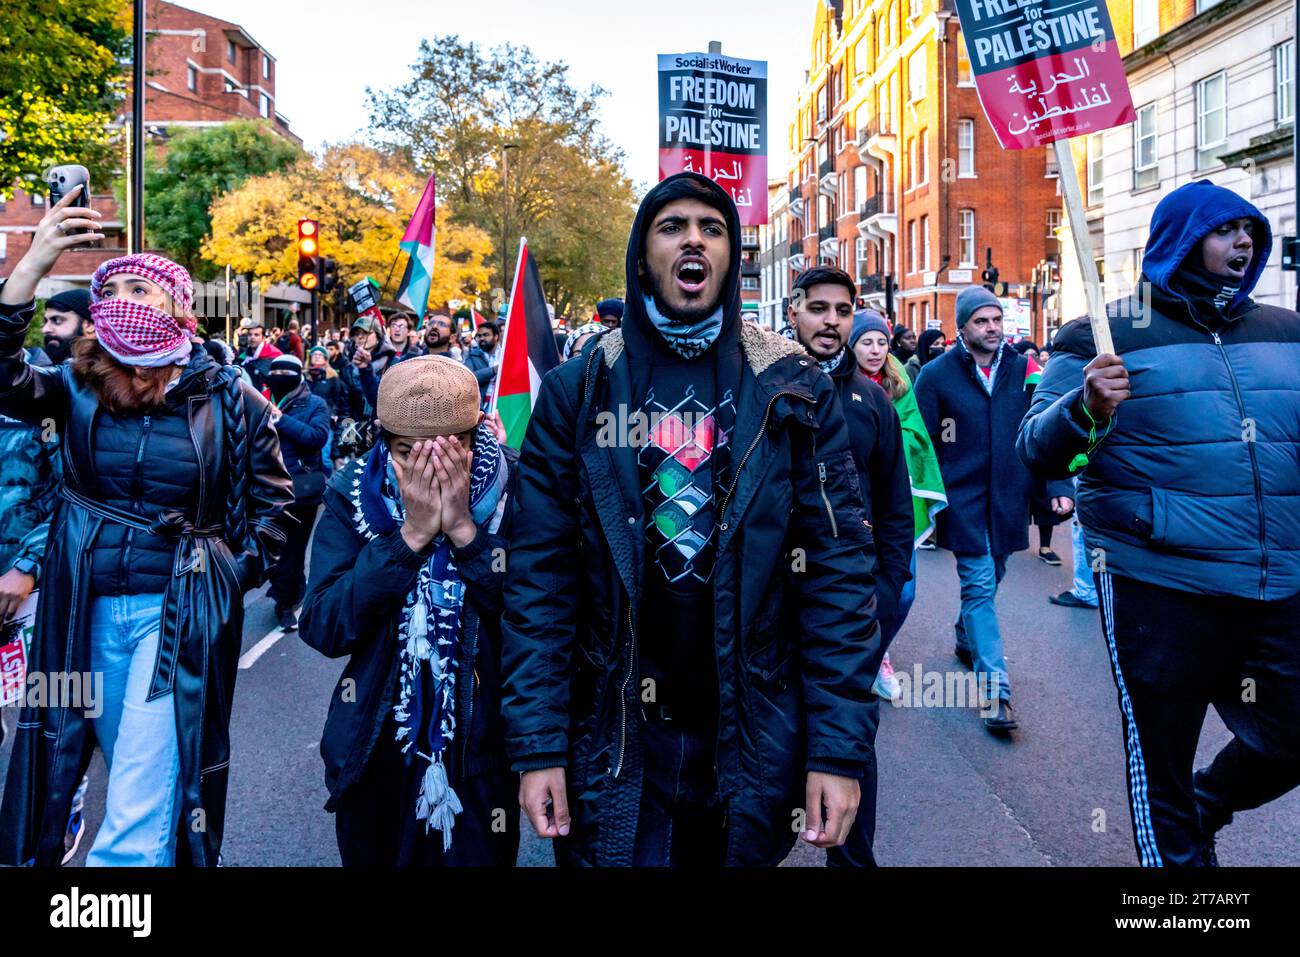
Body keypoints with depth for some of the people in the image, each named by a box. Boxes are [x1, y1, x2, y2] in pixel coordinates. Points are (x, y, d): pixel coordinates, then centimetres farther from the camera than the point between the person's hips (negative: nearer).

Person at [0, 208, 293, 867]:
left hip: (180, 610, -3)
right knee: (131, 778, 19)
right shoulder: (76, 386, 2)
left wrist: (236, 571, -4)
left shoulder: (227, 398, -2)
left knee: (138, 817, -5)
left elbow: (272, 500, 6)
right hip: (88, 609, 3)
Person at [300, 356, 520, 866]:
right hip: (376, 751, 2)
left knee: (478, 854, 14)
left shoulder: (515, 488, -12)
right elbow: (322, 628, -15)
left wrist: (464, 530, -26)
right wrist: (410, 536, -23)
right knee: (374, 852, 22)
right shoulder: (354, 493, -7)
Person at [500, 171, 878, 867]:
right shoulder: (576, 391, -1)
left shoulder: (793, 390, -2)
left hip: (754, 743, 1)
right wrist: (537, 744, -8)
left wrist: (839, 749, -10)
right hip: (611, 739, 0)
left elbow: (838, 568, -5)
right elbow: (539, 574, -3)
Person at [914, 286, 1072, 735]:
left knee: (987, 581, 18)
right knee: (979, 586, -7)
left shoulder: (1023, 370, 5)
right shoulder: (937, 374, -5)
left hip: (1008, 498, 4)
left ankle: (966, 639, 45)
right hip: (962, 499, -4)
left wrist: (1059, 486, -2)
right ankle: (994, 688, -6)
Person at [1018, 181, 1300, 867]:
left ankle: (1200, 811, 46)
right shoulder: (1105, 337, -4)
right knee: (1160, 764, 8)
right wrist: (1085, 410, -29)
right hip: (1159, 588, -5)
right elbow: (1037, 450, -9)